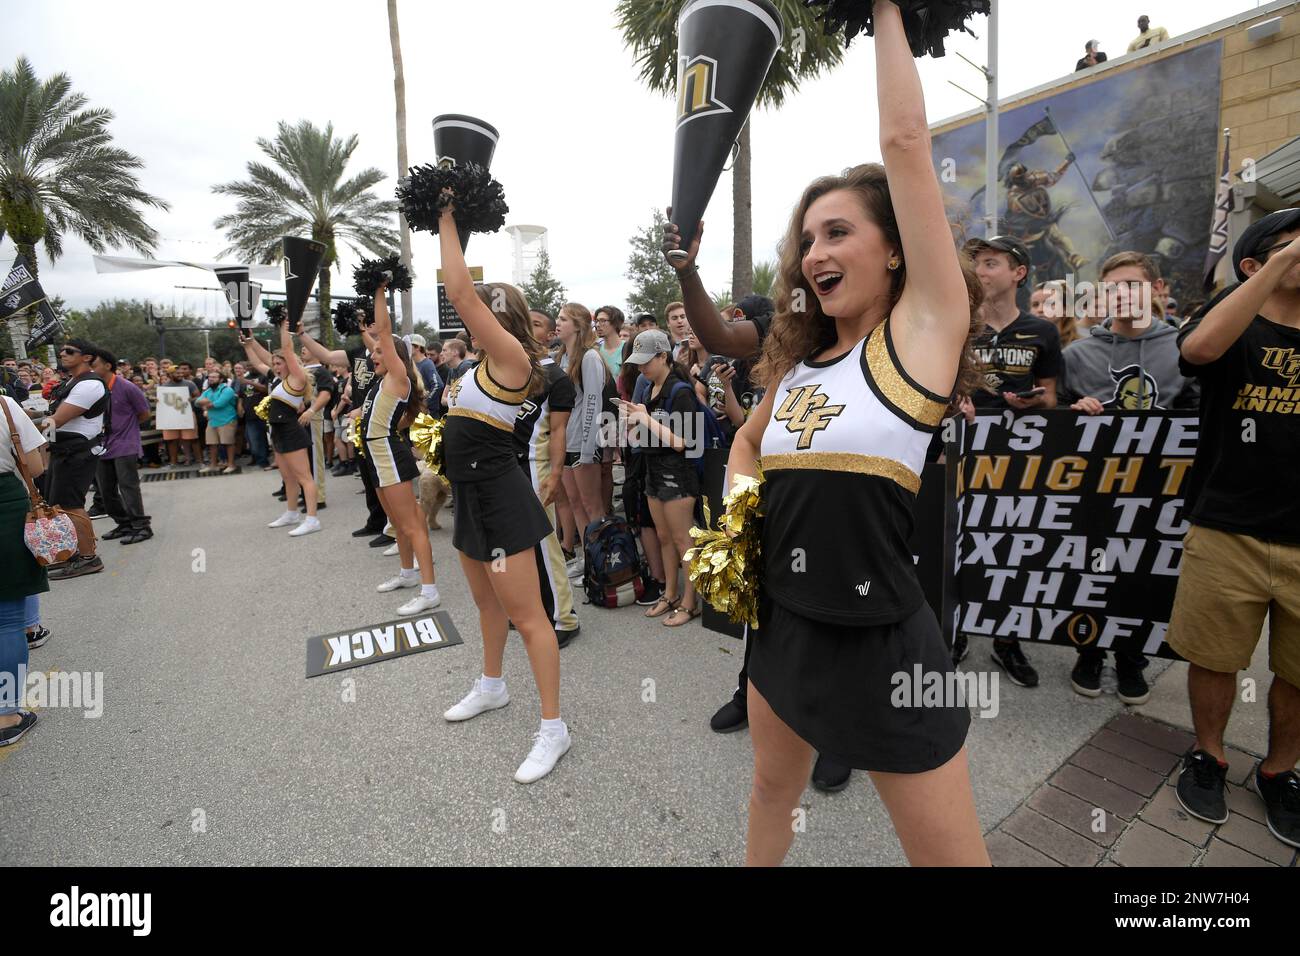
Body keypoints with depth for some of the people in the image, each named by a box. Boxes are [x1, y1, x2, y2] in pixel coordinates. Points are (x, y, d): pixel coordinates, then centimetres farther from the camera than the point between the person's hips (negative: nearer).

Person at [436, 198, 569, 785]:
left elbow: (462, 295, -18)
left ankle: (553, 729, 7)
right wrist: (444, 228, 20)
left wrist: (447, 222, -8)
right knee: (486, 601, 24)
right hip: (473, 496, 10)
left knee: (525, 615, -4)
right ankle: (491, 686, 45)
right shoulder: (488, 363, 13)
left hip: (499, 498, -10)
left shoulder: (512, 357, -13)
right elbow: (466, 297, 23)